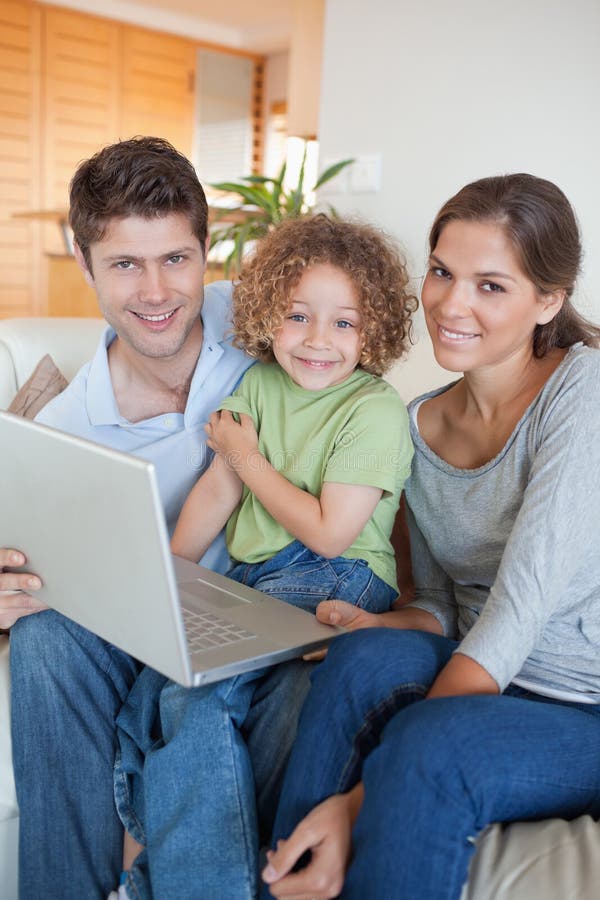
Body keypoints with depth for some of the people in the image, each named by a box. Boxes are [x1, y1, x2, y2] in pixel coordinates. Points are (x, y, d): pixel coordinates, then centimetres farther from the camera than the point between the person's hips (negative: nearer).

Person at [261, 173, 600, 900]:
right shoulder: (419, 423, 5)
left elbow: (520, 609, -23)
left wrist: (362, 799, -26)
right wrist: (377, 626, -14)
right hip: (481, 684, 5)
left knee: (428, 743, -32)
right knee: (371, 655, -26)